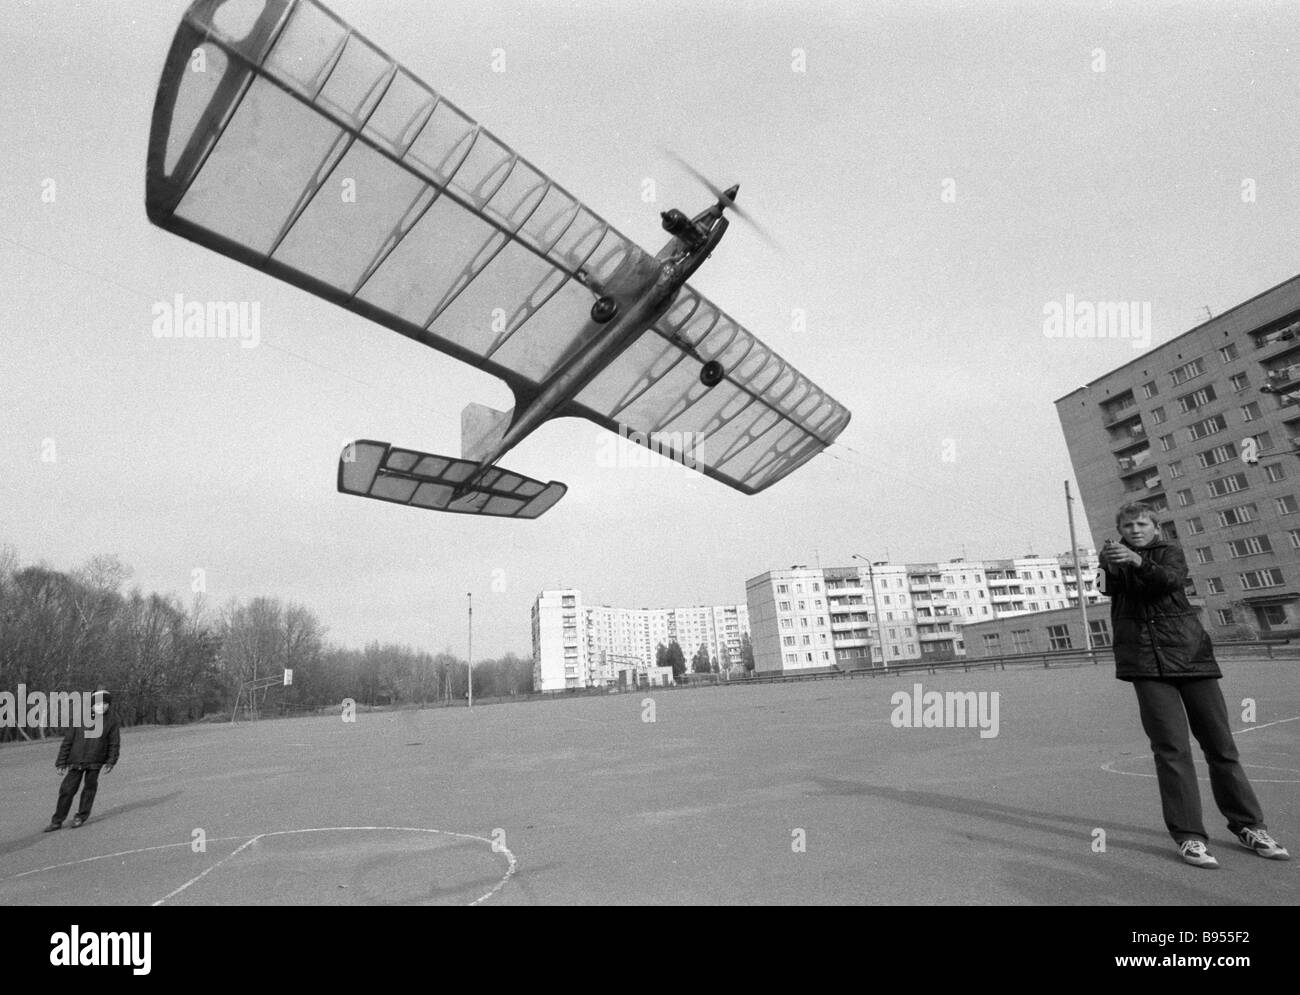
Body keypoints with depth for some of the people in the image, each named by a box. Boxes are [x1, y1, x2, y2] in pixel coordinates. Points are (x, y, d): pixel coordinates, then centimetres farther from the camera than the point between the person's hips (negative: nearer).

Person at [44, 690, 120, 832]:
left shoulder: (112, 722, -1)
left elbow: (114, 744, 0)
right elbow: (67, 741, 6)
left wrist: (110, 763, -9)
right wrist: (61, 762, 3)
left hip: (96, 762, -1)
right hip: (76, 761, 1)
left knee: (89, 788, 4)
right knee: (67, 790, 1)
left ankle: (81, 816, 22)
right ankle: (57, 821, 16)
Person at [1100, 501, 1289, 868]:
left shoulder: (1169, 552, 9)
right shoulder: (1115, 559, 9)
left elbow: (1172, 579, -13)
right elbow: (1112, 585, -13)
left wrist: (1138, 562, -32)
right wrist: (1110, 562, -34)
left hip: (1189, 651, 2)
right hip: (1146, 659, -1)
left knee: (1220, 742, 7)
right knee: (1172, 747, -5)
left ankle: (1248, 825, 24)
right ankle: (1188, 835, 2)